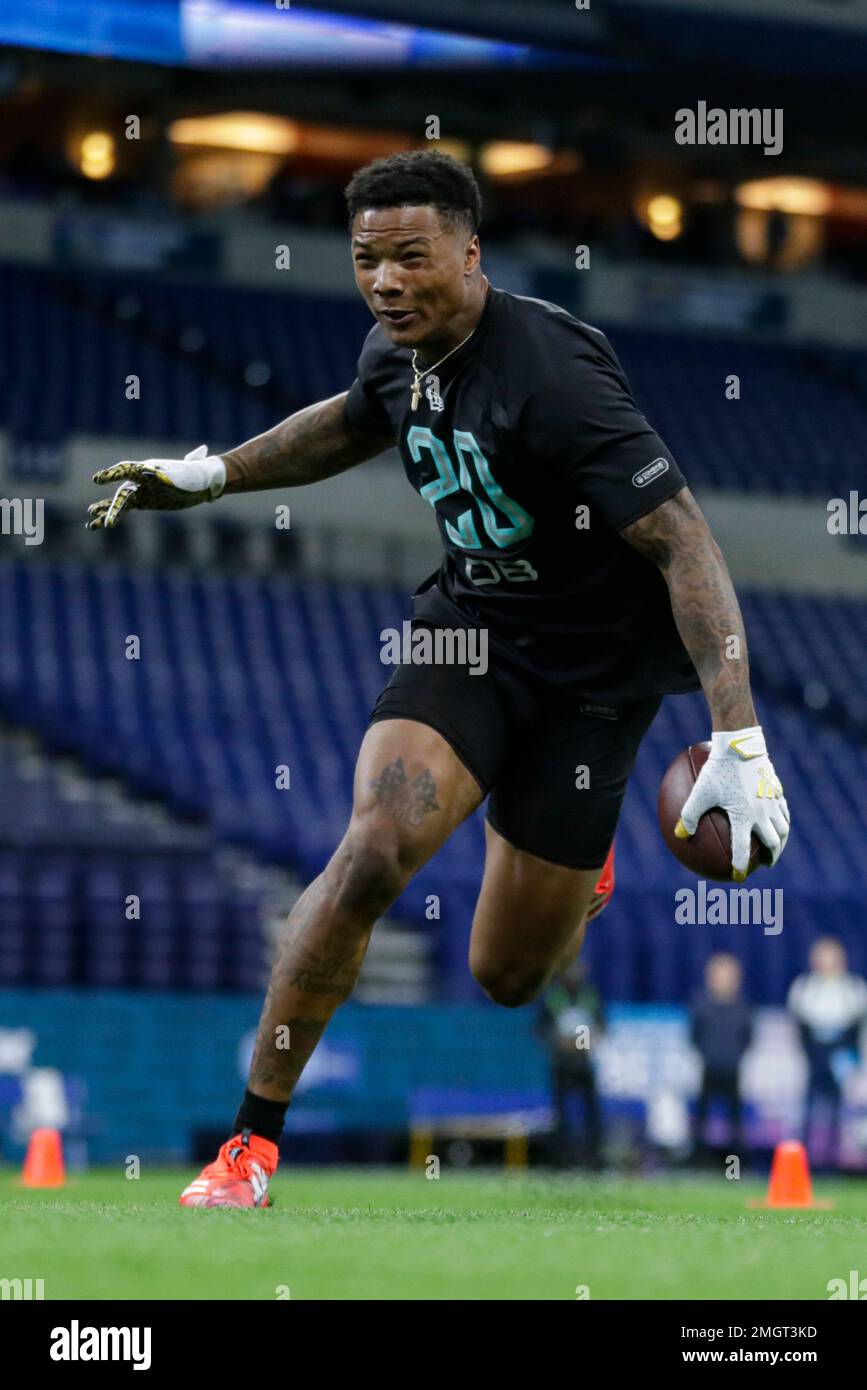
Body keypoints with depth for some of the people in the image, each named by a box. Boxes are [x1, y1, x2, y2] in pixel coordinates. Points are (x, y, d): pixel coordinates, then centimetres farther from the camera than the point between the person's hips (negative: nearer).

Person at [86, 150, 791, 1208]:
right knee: (374, 853, -24)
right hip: (466, 629, 4)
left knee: (509, 977, 5)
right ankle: (252, 1139, -15)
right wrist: (208, 475, 21)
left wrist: (739, 740, -35)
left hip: (593, 672, -4)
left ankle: (574, 860, 44)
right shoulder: (401, 351, -5)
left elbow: (681, 541, -29)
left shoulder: (551, 374, -28)